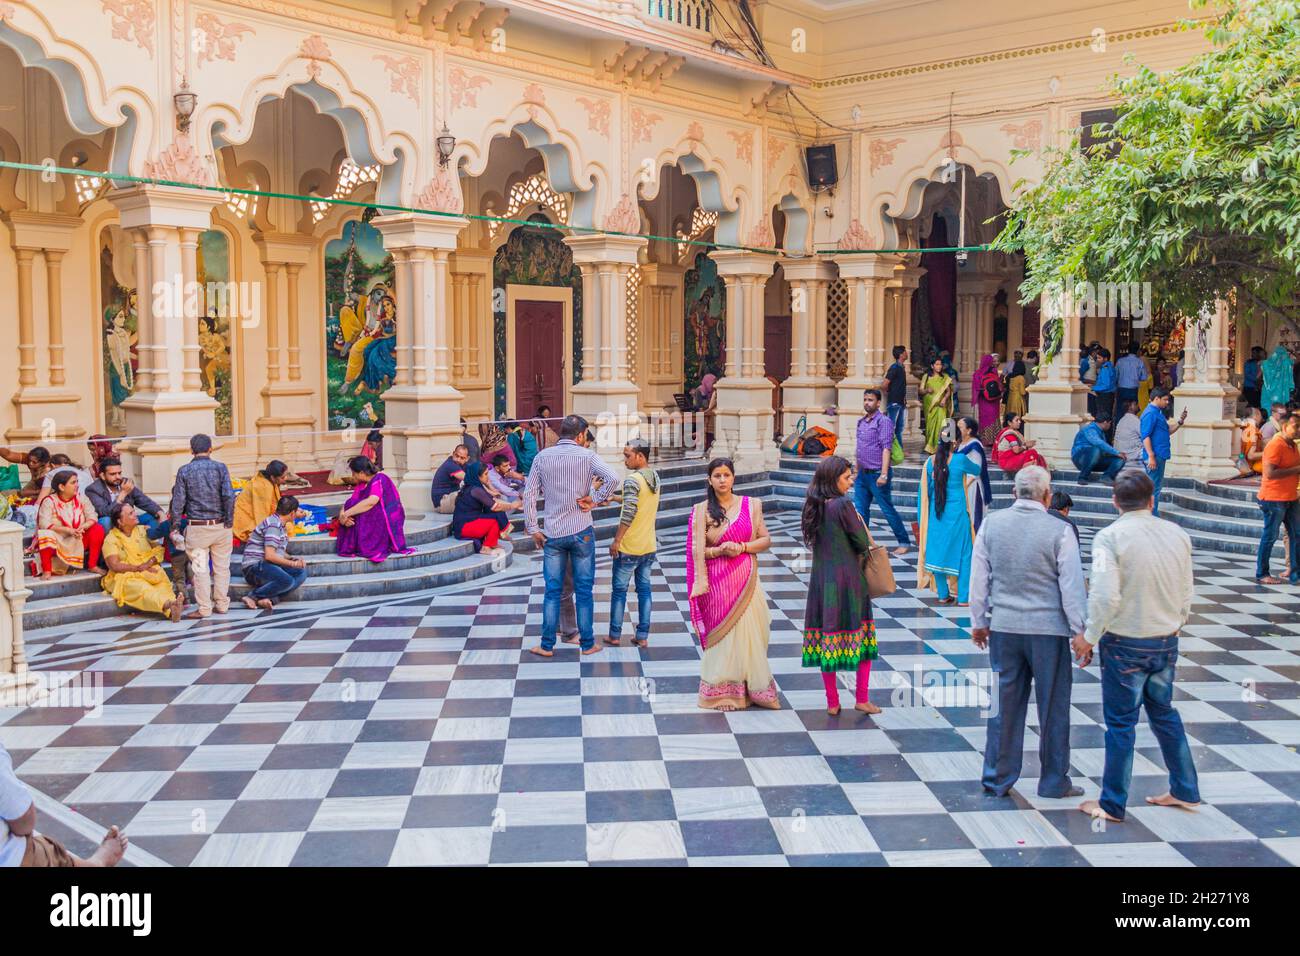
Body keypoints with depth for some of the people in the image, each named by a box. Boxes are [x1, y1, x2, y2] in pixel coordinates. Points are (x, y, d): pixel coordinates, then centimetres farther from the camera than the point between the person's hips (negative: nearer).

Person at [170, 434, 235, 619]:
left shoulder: (184, 470, 0)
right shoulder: (220, 467, -2)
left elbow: (178, 500, -2)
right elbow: (229, 496, -9)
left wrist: (175, 525, 5)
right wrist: (229, 521, -1)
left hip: (196, 527, -1)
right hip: (220, 525, 1)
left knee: (200, 569, 4)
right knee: (221, 567, 11)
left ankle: (204, 608, 5)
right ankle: (222, 604, 17)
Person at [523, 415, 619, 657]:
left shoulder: (542, 457, 2)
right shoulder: (586, 455, -6)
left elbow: (529, 494, 0)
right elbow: (612, 478, -23)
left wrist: (533, 529, 5)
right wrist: (595, 499, -10)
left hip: (552, 534, 2)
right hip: (581, 532, -2)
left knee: (552, 591, 9)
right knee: (583, 590, 8)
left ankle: (547, 645, 11)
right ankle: (587, 643, 15)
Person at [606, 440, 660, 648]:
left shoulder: (633, 480, -19)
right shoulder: (655, 477, 6)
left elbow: (629, 514, -24)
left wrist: (616, 540, -16)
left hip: (628, 547, -7)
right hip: (649, 545, 7)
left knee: (619, 590, 6)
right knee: (644, 589, 11)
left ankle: (615, 635, 14)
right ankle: (643, 636, 13)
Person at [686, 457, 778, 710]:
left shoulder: (751, 505, 6)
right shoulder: (701, 511, 0)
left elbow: (766, 540, 6)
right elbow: (696, 551, -1)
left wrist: (742, 547, -10)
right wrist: (719, 550, -17)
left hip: (746, 579, 2)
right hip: (717, 582, -2)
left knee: (749, 632, 3)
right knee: (721, 633, 1)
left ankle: (753, 686, 14)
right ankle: (722, 690, 10)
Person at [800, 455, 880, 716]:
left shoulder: (812, 506, 6)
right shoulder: (843, 505, -15)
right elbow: (863, 544, -8)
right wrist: (859, 520, 11)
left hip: (821, 580, 6)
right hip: (847, 579, -6)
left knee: (826, 639, 9)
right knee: (862, 636, 7)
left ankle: (832, 702, 14)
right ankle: (861, 699, 11)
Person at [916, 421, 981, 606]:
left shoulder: (930, 461, -3)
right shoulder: (960, 460, -13)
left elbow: (925, 491, 5)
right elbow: (977, 471, 8)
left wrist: (922, 518, 15)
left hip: (936, 514, 4)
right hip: (957, 514, -4)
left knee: (938, 551, 12)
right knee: (963, 553, 5)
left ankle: (943, 595, 17)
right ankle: (963, 597, 5)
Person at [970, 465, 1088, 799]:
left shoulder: (991, 524, -1)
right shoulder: (1059, 531, -12)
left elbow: (979, 578, 5)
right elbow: (1071, 586, -9)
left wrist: (979, 621, 15)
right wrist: (1080, 631, -1)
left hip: (1003, 626, 3)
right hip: (1048, 628, -3)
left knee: (1005, 703, 11)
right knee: (1052, 707, 9)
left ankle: (998, 779, 18)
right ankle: (1053, 781, 19)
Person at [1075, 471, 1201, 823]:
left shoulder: (1110, 536, -16)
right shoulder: (1178, 535, 0)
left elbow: (1106, 597, -23)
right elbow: (1186, 596, 7)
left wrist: (1089, 637, -10)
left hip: (1125, 643, -5)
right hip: (1167, 642, 5)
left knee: (1121, 723, 4)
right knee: (1164, 713, 22)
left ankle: (1112, 805, 14)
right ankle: (1185, 791, 32)